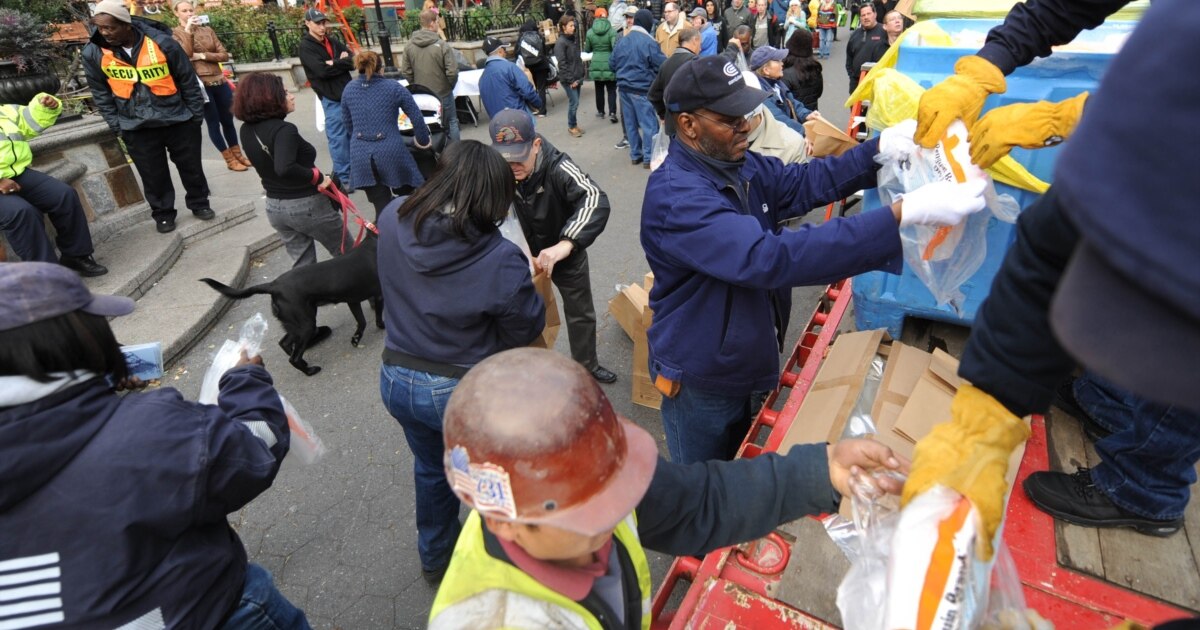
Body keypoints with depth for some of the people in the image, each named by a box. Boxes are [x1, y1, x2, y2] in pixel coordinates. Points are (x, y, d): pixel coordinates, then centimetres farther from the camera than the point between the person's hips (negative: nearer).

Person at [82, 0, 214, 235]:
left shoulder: (161, 42, -14)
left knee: (191, 167, 11)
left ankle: (199, 204, 31)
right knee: (153, 175, 7)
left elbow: (188, 81, -4)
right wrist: (117, 126, 1)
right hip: (137, 128, 1)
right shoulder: (93, 52, -7)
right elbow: (101, 93, 4)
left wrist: (196, 116, -1)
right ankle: (163, 214, 23)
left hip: (178, 120, -1)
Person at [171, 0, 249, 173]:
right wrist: (188, 31, -15)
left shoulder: (207, 29, 9)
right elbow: (184, 56, -15)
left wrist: (202, 56, -9)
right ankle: (229, 159, 9)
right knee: (213, 122, 2)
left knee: (228, 120, 10)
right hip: (199, 84, -3)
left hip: (219, 81, 3)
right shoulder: (175, 33, 1)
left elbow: (225, 55, 4)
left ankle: (238, 154, 23)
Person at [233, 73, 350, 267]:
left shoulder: (247, 130, 1)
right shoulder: (283, 130, -24)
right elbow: (284, 168, -39)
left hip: (274, 207, 8)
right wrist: (317, 177, -27)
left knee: (302, 264, 17)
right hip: (307, 205, -7)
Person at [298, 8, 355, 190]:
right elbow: (322, 70, -17)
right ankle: (343, 178, 2)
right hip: (331, 99, -6)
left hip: (349, 94, 6)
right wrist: (342, 62, -5)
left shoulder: (332, 42, 14)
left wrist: (335, 63, -11)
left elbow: (354, 61, 6)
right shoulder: (306, 47, -5)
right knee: (338, 139, -4)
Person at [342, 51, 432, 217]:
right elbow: (417, 117, 1)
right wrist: (423, 141, 17)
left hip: (360, 155, 4)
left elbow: (347, 123, 19)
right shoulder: (394, 87, -1)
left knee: (382, 208, 9)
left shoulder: (349, 89, 10)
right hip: (391, 151, -3)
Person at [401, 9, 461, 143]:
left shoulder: (409, 45, -5)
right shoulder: (442, 45, -19)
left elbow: (405, 71, -2)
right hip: (442, 93, -4)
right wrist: (450, 86, 0)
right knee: (451, 123, 13)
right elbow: (452, 72, -20)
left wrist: (416, 87, 12)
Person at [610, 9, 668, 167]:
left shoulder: (621, 41, 6)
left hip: (624, 88, 7)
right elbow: (661, 65, -12)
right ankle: (649, 158, 2)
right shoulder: (649, 42, -14)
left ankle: (635, 155, 21)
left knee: (631, 123, 14)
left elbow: (612, 64, 12)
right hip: (642, 89, -6)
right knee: (649, 124, 1)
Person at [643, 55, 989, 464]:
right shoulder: (675, 197, -32)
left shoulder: (737, 163, -2)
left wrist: (880, 149, -18)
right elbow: (770, 257, -41)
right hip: (702, 381, -8)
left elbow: (801, 183, 2)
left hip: (751, 364, 8)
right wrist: (902, 215, -43)